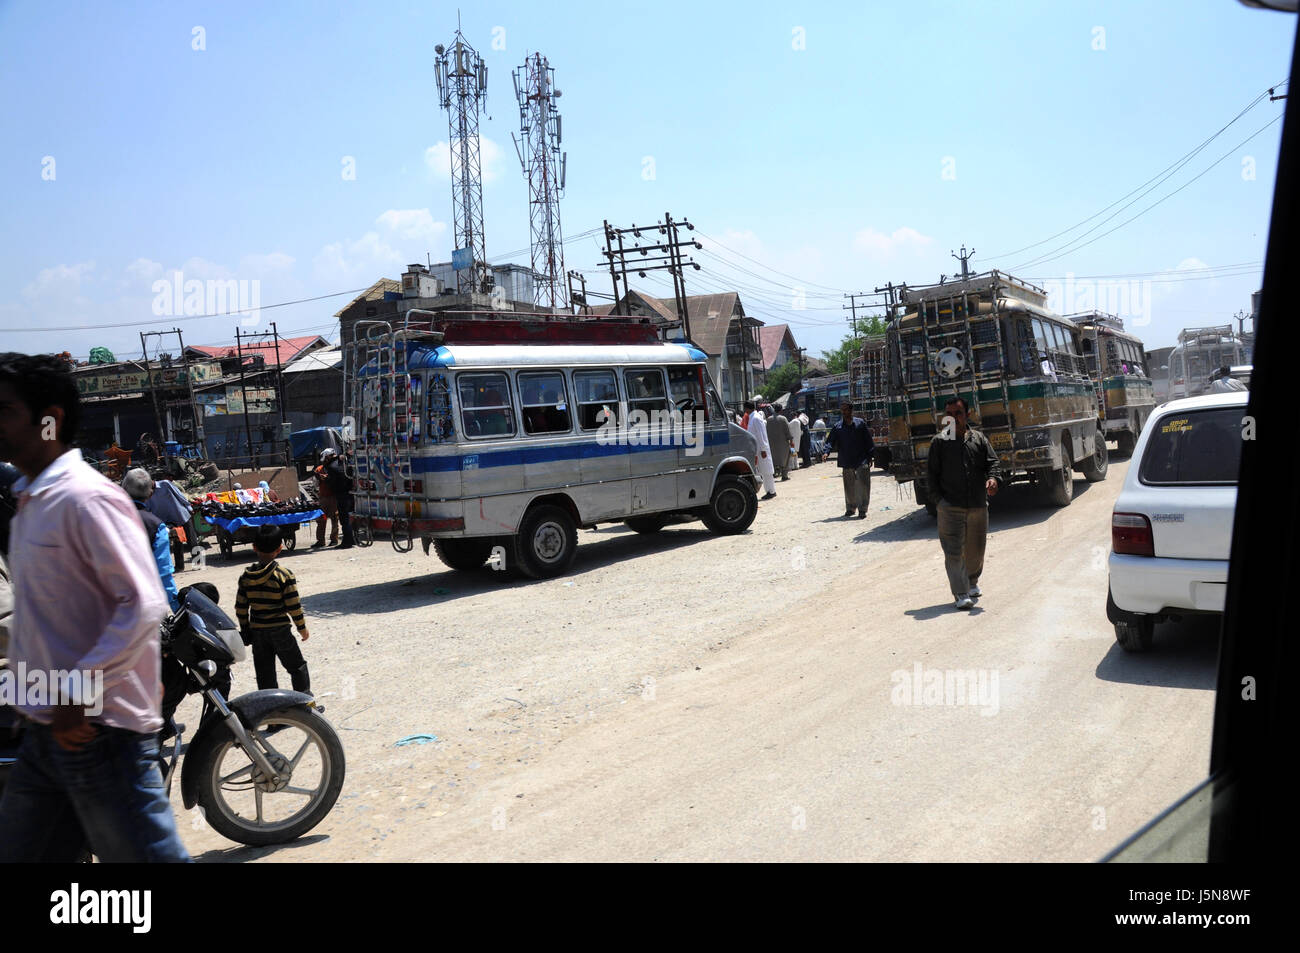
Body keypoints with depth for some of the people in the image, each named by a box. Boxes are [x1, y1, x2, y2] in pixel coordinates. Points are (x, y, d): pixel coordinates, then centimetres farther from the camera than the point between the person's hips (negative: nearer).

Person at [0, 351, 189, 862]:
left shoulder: (86, 498, -17)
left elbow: (144, 605, -25)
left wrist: (78, 694, -22)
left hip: (99, 729, -9)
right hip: (48, 732, 10)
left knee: (145, 853, 0)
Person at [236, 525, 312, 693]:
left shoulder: (246, 576, -2)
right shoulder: (285, 575, -14)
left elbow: (240, 607, 3)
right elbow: (294, 607, -12)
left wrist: (245, 629, 16)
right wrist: (302, 628, 0)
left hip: (256, 631, 4)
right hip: (280, 629, -3)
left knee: (264, 673, 12)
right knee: (297, 667, 10)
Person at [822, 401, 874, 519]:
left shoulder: (860, 423, 2)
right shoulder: (837, 426, 6)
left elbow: (868, 441, 4)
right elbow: (830, 441, 1)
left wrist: (870, 457, 1)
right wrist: (826, 452, -18)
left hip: (861, 461, -2)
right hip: (846, 462, 2)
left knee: (862, 485, -7)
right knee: (849, 487, 11)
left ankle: (862, 509, 0)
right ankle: (850, 508, 25)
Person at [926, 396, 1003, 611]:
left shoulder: (979, 439, 10)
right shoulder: (939, 442, 3)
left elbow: (993, 462, 6)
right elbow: (931, 474, 3)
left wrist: (993, 478, -16)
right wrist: (939, 499, -6)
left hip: (978, 505, 3)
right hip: (951, 507, -3)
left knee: (976, 550, 13)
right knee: (954, 552, -7)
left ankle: (972, 582, 38)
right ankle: (961, 594, -1)